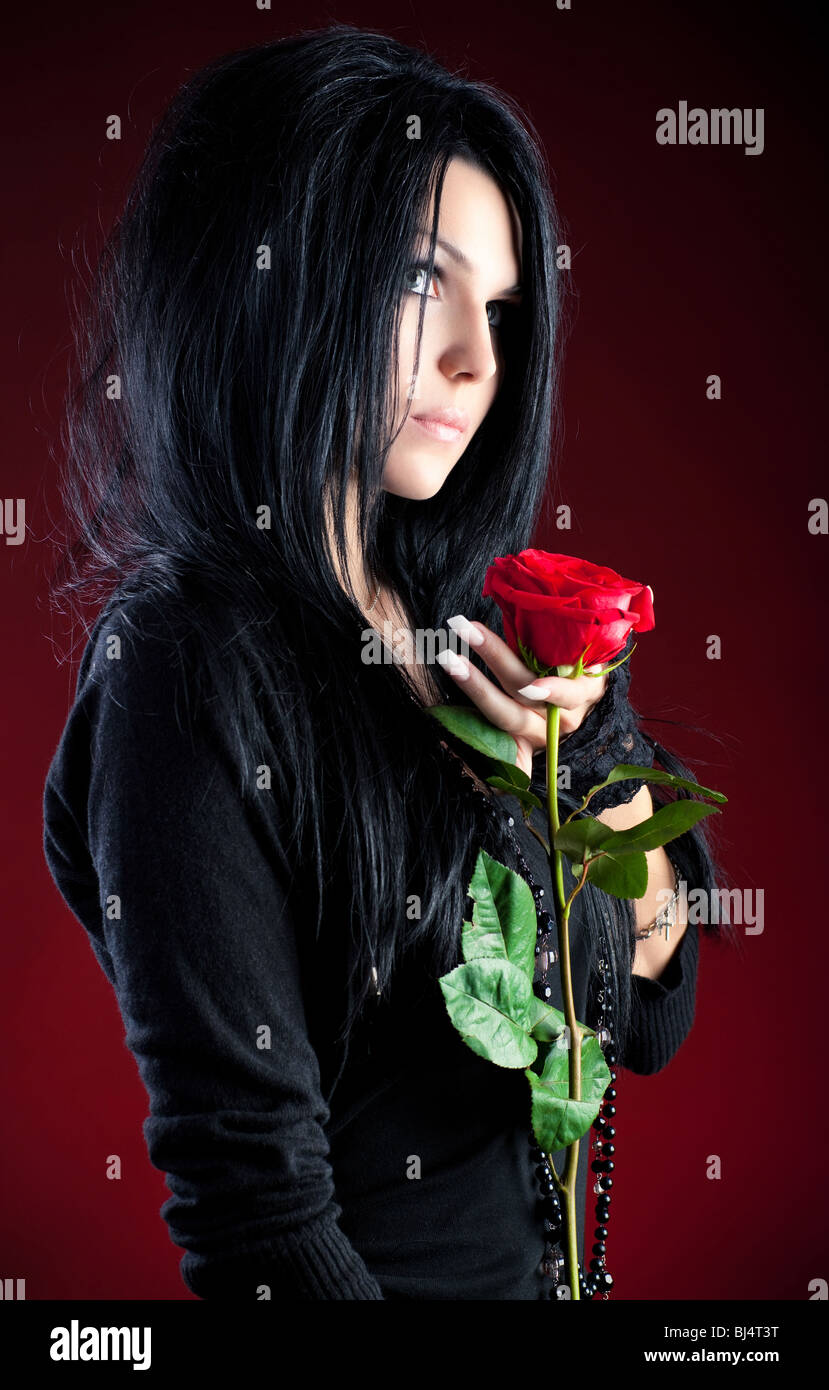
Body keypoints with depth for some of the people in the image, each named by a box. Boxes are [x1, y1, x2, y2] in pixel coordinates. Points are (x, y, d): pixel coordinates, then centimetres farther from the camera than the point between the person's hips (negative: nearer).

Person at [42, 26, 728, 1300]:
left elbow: (653, 1017, 1)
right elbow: (252, 1198, -23)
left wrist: (603, 764, -13)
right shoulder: (191, 667, -22)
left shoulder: (459, 619, -3)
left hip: (549, 1256, 6)